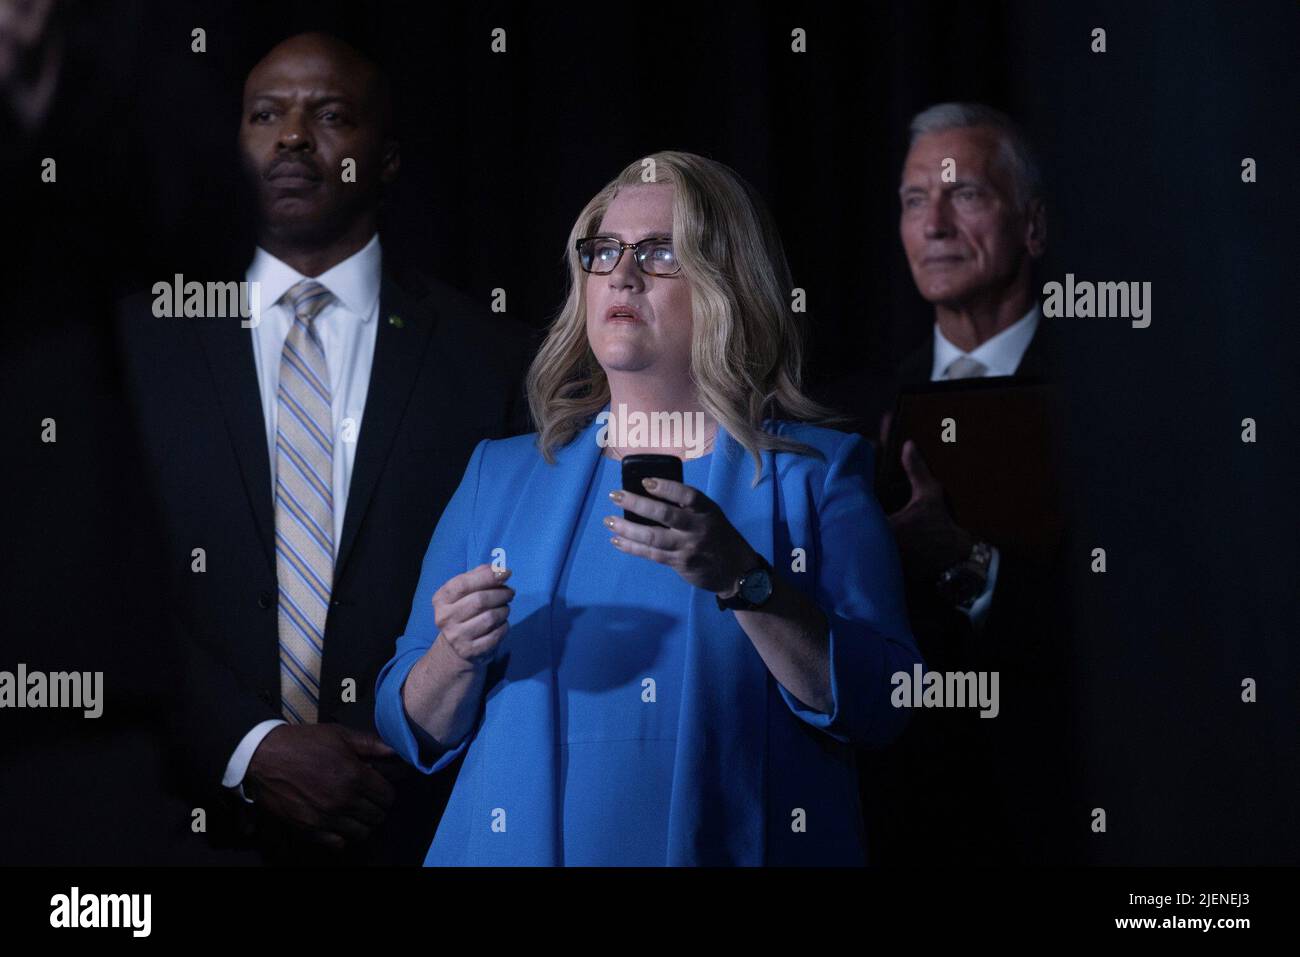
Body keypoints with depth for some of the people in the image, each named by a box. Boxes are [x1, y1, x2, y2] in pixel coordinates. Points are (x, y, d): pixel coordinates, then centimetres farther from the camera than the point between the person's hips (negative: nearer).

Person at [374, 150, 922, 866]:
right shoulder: (499, 477, 7)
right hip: (521, 847, 2)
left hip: (729, 846, -2)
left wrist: (744, 580, -23)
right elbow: (413, 730, 5)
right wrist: (460, 657, -15)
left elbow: (880, 711, -12)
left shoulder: (818, 475, -1)